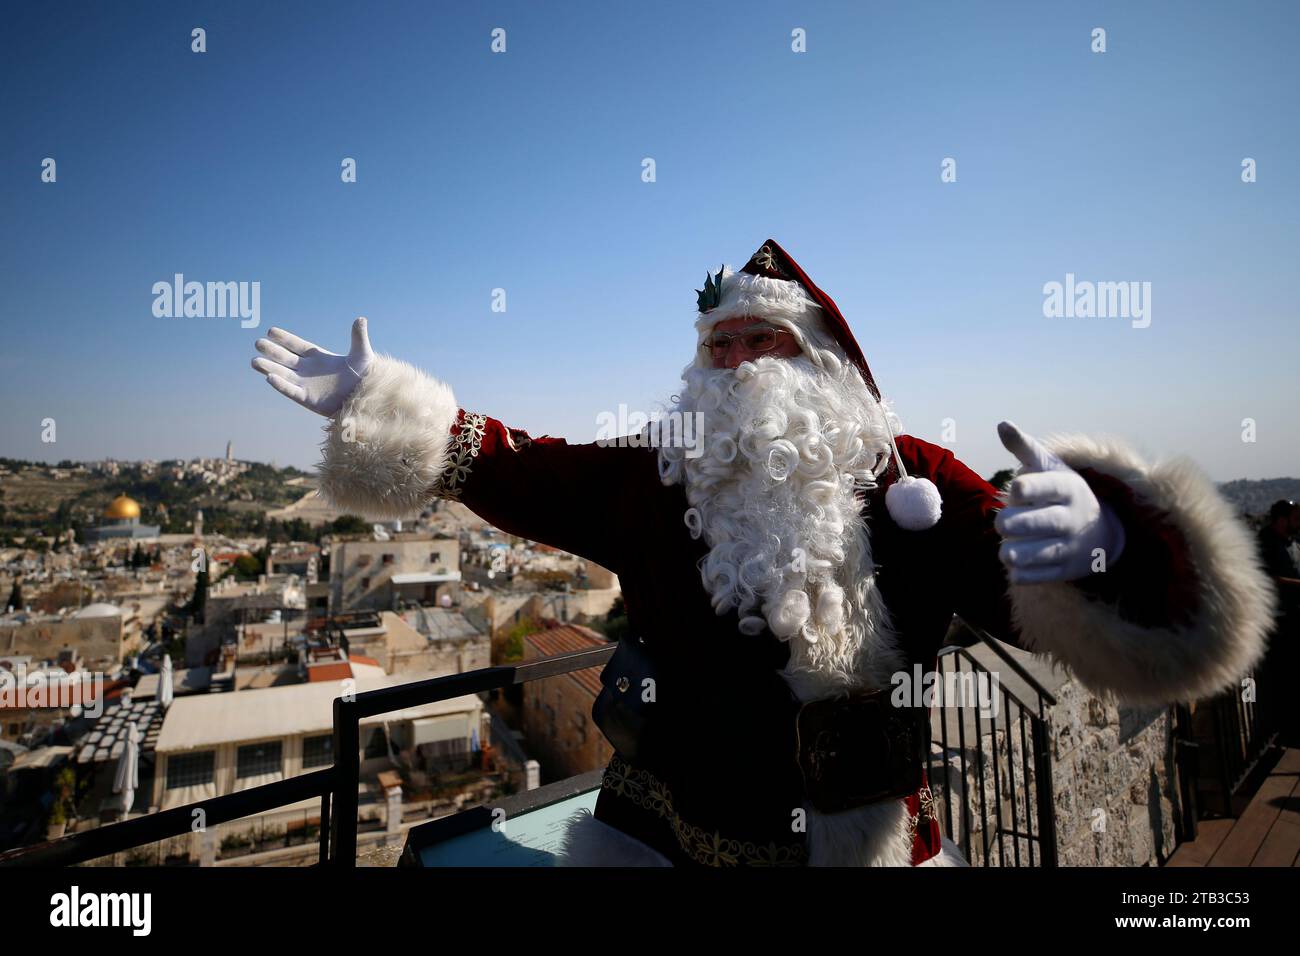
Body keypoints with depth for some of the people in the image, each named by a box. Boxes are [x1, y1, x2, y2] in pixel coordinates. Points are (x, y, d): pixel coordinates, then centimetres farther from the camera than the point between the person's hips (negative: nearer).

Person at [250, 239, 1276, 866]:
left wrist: (1095, 546, -41)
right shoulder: (650, 475, -4)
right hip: (659, 826, 2)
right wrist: (382, 405, -7)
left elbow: (1023, 589, -18)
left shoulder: (916, 482, -9)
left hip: (862, 836, 0)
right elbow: (520, 472, -2)